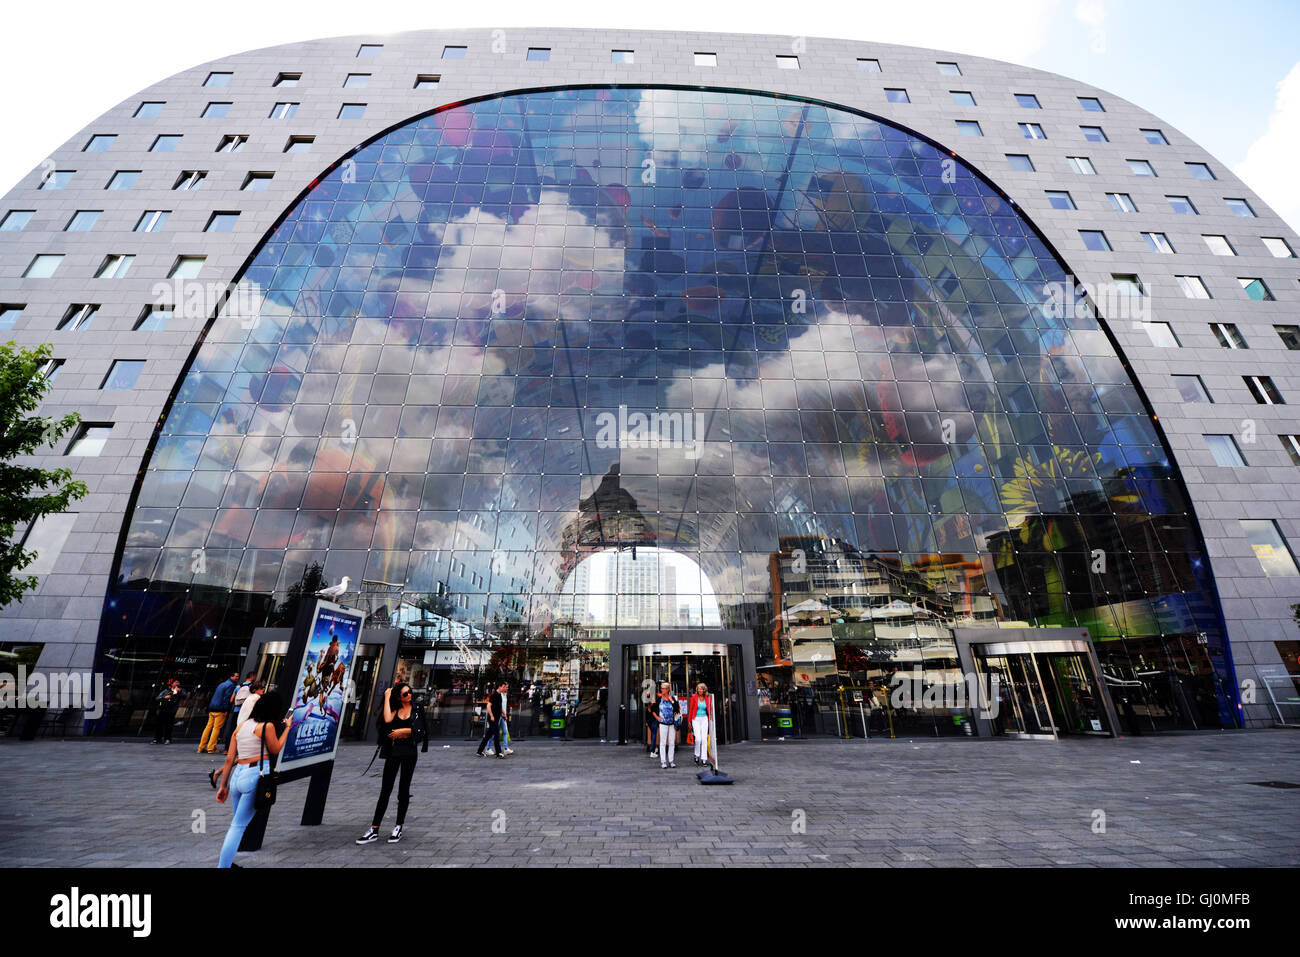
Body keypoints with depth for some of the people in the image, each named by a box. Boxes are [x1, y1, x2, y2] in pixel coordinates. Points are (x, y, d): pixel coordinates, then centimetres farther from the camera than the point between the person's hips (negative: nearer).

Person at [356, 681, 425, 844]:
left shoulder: (417, 708, 1)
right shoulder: (395, 708, 4)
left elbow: (418, 730, -5)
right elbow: (388, 720, -18)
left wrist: (402, 731, -11)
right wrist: (387, 698, -12)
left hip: (409, 751, -1)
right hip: (394, 751, 1)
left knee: (404, 789, 7)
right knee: (385, 789, 2)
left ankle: (399, 828, 18)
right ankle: (374, 830, 9)